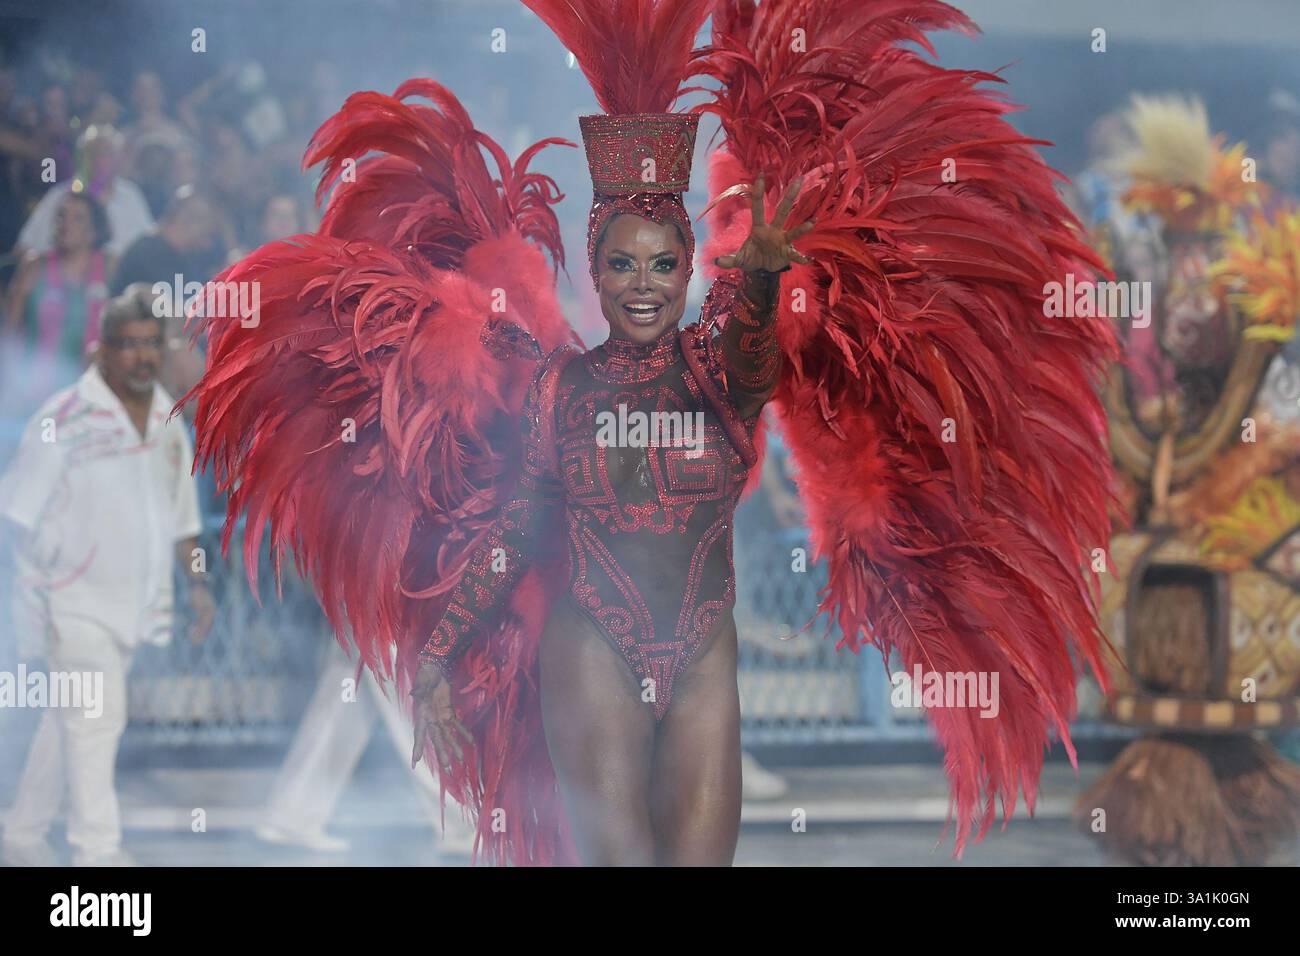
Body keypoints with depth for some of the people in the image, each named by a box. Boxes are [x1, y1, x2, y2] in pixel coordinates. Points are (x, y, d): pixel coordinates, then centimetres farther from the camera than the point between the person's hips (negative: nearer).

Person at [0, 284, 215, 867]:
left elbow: (180, 514, 18)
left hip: (133, 600, 6)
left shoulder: (167, 420, 7)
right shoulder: (63, 421, -12)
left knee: (70, 721, 15)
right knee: (97, 720, -15)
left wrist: (196, 581, 10)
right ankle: (98, 852, -12)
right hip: (77, 600, -6)